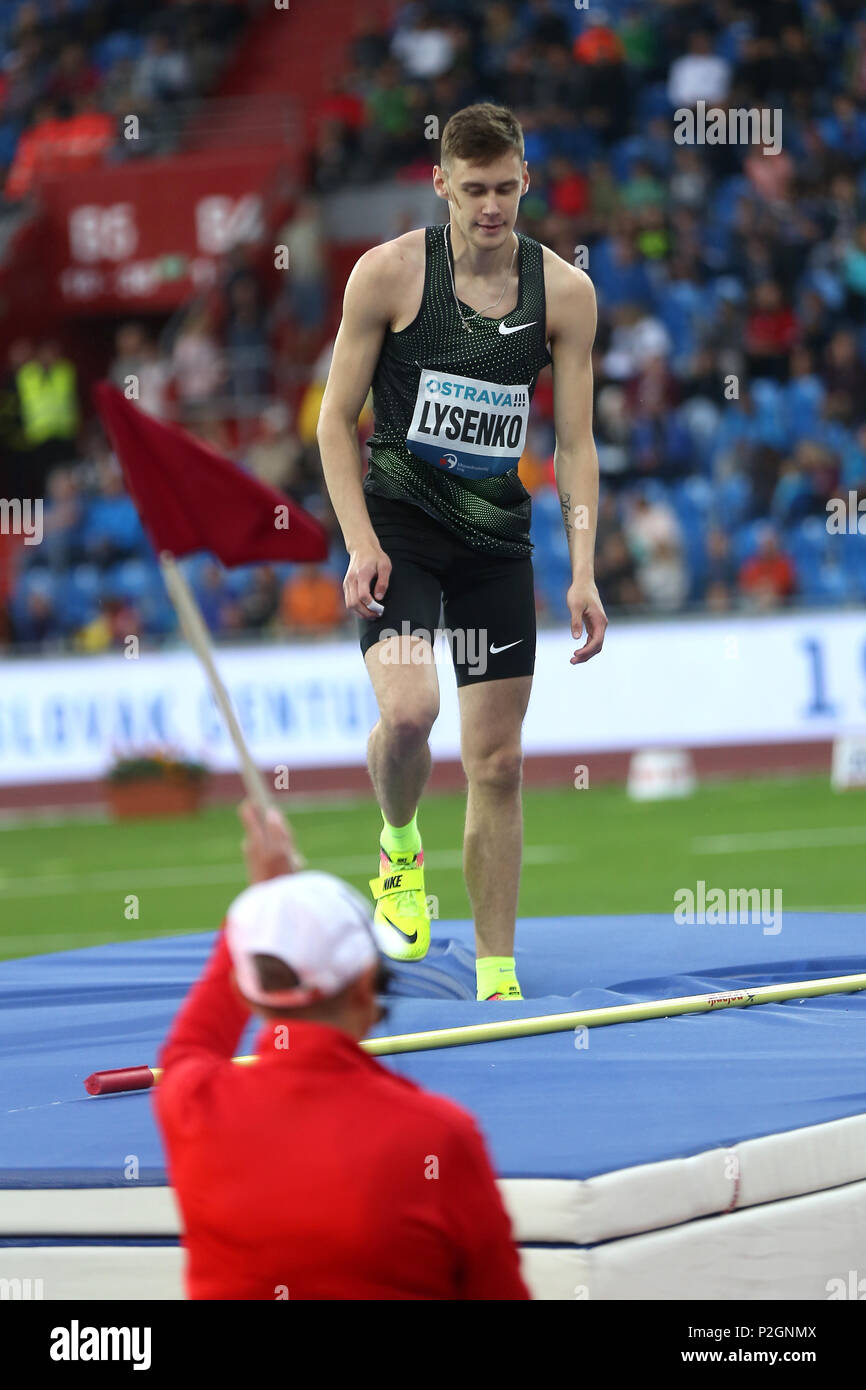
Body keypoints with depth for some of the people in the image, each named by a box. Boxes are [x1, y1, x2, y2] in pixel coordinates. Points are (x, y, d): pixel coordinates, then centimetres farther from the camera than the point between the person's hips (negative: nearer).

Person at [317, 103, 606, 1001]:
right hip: (398, 519, -3)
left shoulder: (565, 292, 0)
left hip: (498, 536, 3)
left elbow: (575, 444, 4)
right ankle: (399, 845, 8)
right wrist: (360, 542, -14)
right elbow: (336, 418, -3)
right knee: (409, 711, -26)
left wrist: (582, 571, -6)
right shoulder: (389, 272, -7)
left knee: (497, 764, 3)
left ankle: (496, 979, 11)